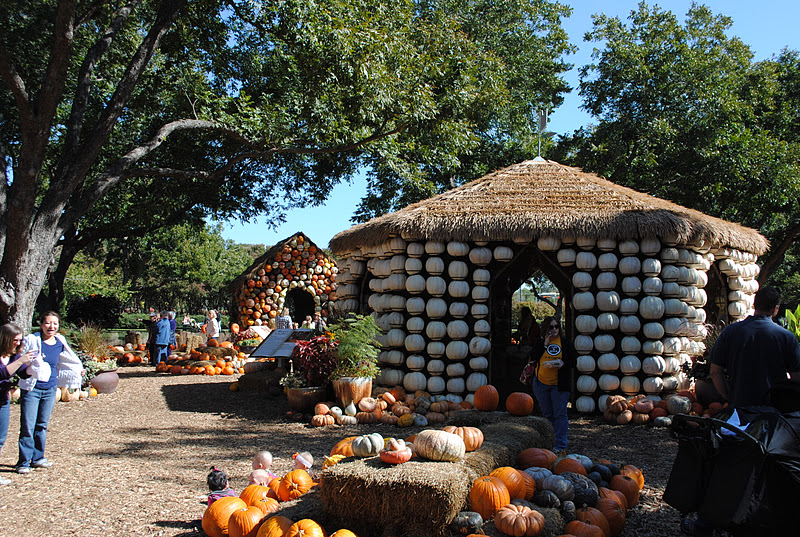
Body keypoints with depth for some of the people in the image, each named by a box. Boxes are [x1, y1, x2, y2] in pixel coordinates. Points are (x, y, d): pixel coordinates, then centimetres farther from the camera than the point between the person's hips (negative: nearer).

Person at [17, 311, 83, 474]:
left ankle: (37, 458, 26)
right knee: (28, 427, -4)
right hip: (31, 389, -4)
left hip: (50, 390, 4)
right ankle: (24, 462, 6)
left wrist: (78, 371, 24)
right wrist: (26, 370, -23)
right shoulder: (31, 340, -9)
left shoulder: (60, 343, 5)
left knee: (42, 425, 13)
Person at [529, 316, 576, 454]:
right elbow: (533, 358, -9)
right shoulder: (540, 341, 4)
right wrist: (544, 344, -14)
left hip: (559, 384, -2)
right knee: (548, 415, 11)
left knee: (560, 415, -4)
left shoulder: (565, 342, 2)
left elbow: (574, 360, 3)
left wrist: (563, 363, -16)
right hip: (541, 383, 2)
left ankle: (561, 445, -1)